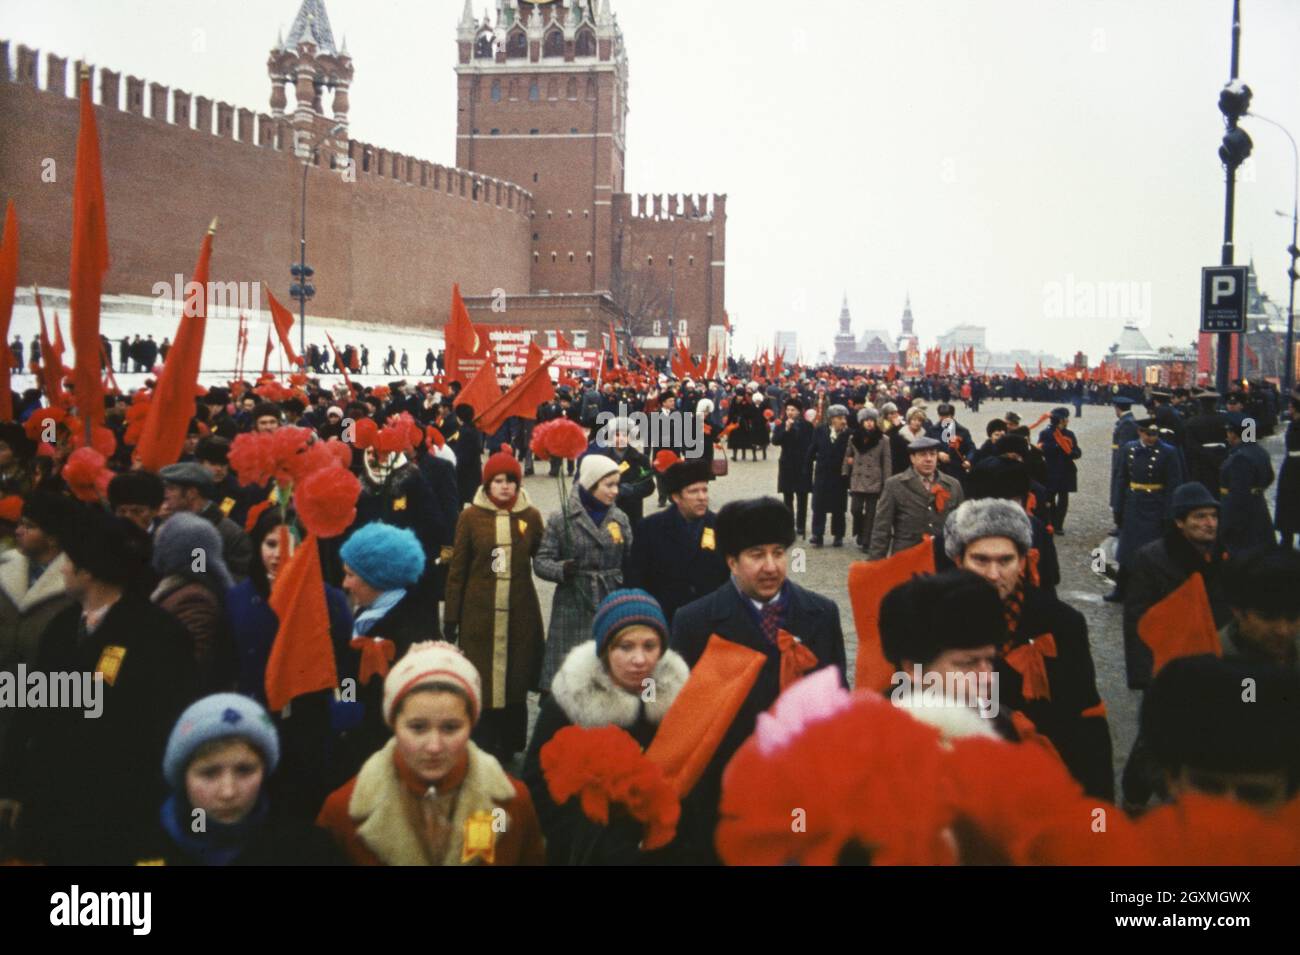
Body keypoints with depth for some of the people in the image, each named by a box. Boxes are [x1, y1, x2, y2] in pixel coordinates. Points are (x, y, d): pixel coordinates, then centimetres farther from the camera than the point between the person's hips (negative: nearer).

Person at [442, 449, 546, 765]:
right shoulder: (470, 517, -1)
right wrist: (450, 618, 1)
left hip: (520, 615, 1)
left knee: (516, 680, 9)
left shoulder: (531, 516, 2)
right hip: (480, 615, -1)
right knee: (483, 681, 3)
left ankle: (510, 746, 23)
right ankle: (484, 751, 13)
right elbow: (457, 569, 2)